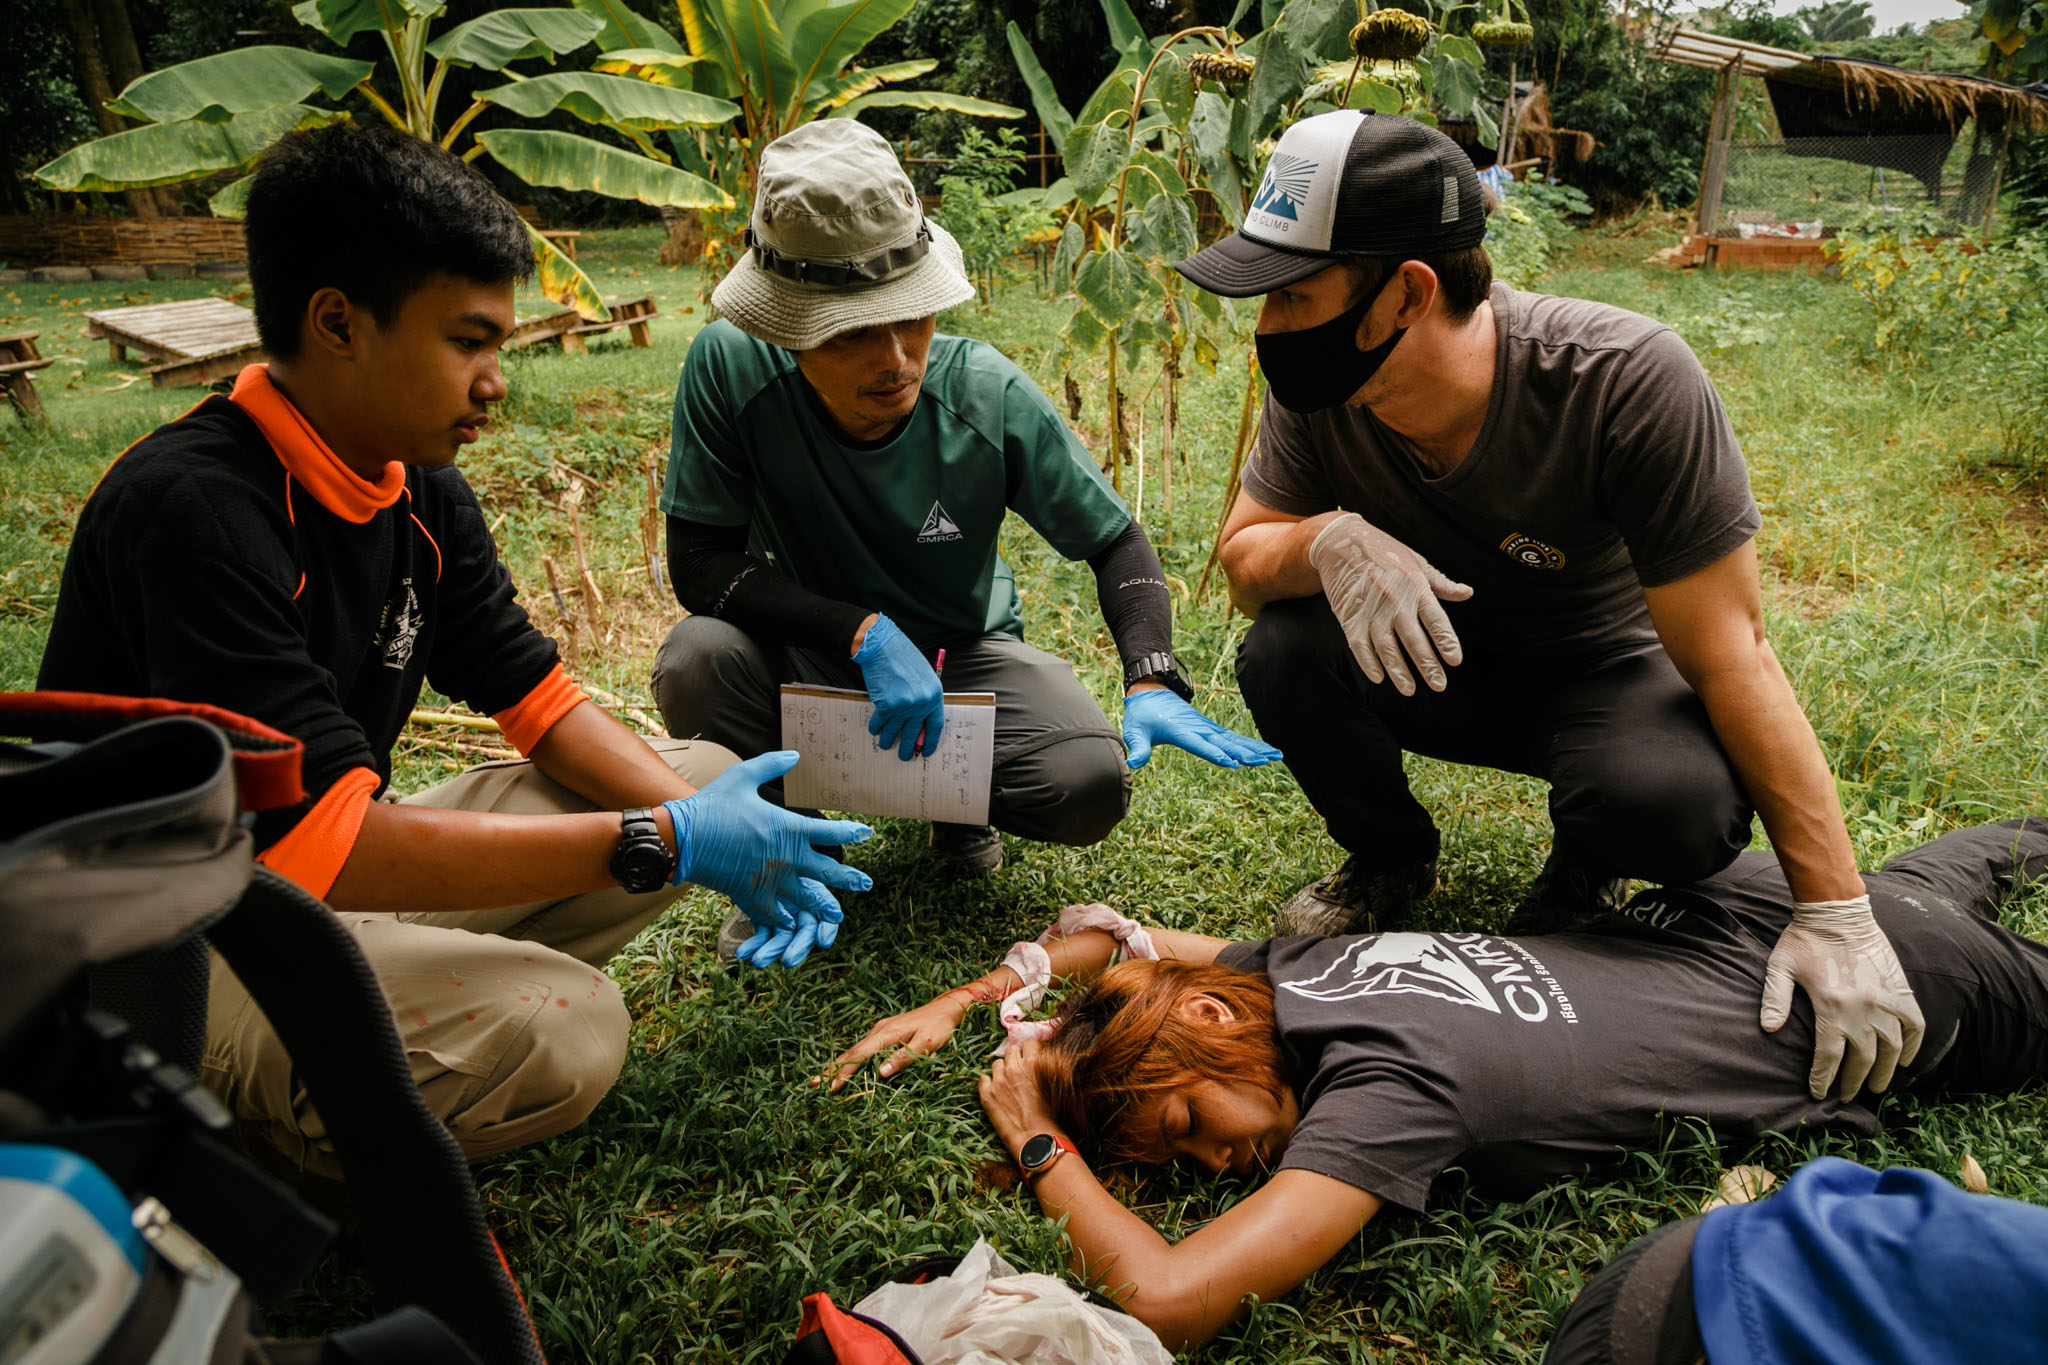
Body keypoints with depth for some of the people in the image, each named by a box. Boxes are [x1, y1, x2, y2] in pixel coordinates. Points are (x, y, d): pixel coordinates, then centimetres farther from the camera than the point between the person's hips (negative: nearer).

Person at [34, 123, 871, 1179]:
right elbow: (326, 847, -32)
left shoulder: (419, 489, -1)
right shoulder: (192, 509, -27)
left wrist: (708, 820, -14)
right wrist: (666, 843, -30)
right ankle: (266, 1108, -4)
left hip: (338, 868, 8)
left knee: (706, 776, 2)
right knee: (560, 1031, -32)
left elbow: (535, 696, 4)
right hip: (175, 938, -8)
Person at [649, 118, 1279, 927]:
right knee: (696, 661, -33)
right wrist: (867, 634, -33)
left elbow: (1114, 542, -10)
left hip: (961, 652, 1)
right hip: (811, 661, 0)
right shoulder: (731, 367, -23)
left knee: (1091, 789, -25)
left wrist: (1152, 682, -28)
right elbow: (699, 562, -21)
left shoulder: (989, 396, -21)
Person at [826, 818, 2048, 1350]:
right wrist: (957, 1002, -9)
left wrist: (1041, 1148, -35)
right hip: (1710, 919, 6)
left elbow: (1172, 1297, -49)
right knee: (1904, 882, 37)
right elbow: (1113, 933, 0)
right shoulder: (1286, 968, -19)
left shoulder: (1389, 1083, -42)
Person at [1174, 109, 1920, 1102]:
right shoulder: (1317, 387, -19)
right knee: (1283, 657, -27)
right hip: (1432, 659, 4)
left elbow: (1728, 655, -28)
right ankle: (1390, 860, 5)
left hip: (1602, 671, -3)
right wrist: (1331, 540, -36)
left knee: (1682, 806, -36)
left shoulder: (1627, 382, -31)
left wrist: (1836, 912, -28)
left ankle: (1583, 873, 5)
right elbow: (1241, 554, -10)